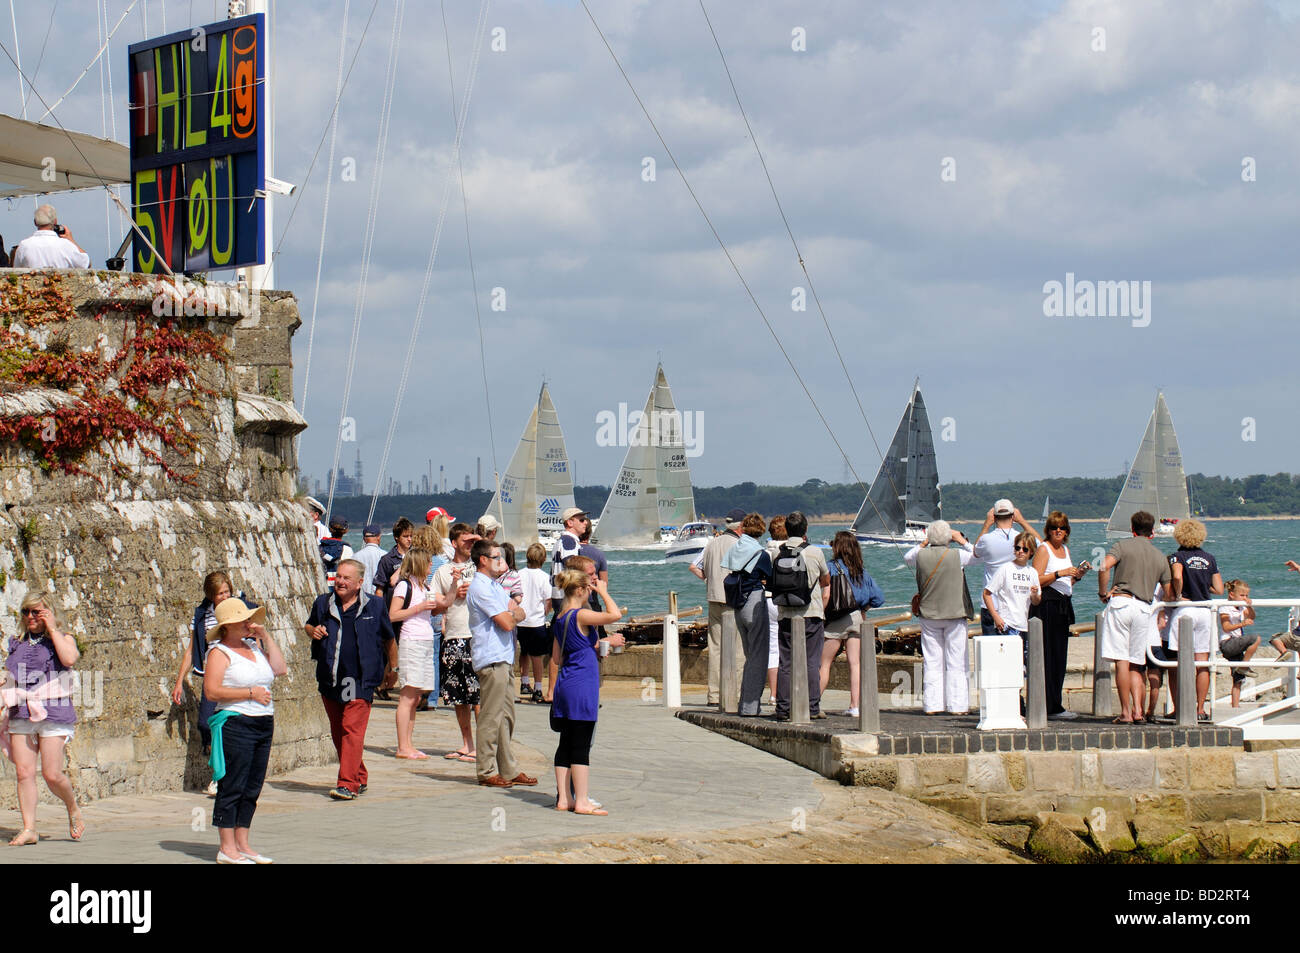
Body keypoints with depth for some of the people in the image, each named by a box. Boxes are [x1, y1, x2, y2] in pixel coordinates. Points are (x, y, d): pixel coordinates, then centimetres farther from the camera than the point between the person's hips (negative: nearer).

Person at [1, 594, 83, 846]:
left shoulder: (62, 639, 6)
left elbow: (69, 658, -17)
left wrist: (52, 629, -10)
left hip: (52, 713, -4)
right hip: (21, 715, 4)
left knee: (52, 775, -10)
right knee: (24, 772, -6)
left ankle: (74, 811, 17)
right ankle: (29, 829, -3)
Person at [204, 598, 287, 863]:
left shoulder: (254, 646, 17)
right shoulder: (220, 652, -6)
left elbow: (280, 668, 8)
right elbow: (212, 690, -15)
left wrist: (266, 637, 5)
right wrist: (251, 693, -15)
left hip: (264, 725, 8)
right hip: (236, 724, -8)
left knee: (252, 789, 9)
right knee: (232, 787, -5)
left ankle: (242, 844, 16)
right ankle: (227, 848, -2)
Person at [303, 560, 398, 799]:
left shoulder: (374, 607, 2)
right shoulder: (323, 604, 8)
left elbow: (389, 639, 14)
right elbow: (309, 625, 25)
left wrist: (392, 669, 20)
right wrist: (313, 631, 2)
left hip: (360, 680, -4)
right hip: (329, 679, 4)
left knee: (352, 730, -13)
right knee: (337, 732, 10)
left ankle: (348, 784, -18)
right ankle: (359, 777, 25)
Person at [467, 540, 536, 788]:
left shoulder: (495, 586, 19)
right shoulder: (480, 588, -13)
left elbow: (519, 614, 14)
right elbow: (506, 623, -19)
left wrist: (513, 612, -8)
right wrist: (514, 613, 3)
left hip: (504, 659, 10)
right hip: (492, 659, -10)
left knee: (506, 716, 12)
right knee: (491, 717, -6)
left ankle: (508, 770, 17)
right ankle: (487, 772, -2)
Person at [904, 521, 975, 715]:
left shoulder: (921, 556, -5)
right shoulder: (957, 555, -10)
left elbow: (907, 557, 18)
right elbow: (976, 554, 8)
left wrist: (924, 543, 20)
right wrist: (961, 540, 17)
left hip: (929, 615, 2)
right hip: (955, 614, -2)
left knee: (931, 661, 8)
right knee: (956, 661, 3)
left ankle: (932, 705, 6)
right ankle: (958, 705, 2)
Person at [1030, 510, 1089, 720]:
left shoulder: (1065, 550, 19)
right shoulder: (1043, 549, -5)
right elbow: (1037, 581, -14)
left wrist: (1077, 575, 11)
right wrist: (1059, 573, -21)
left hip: (1063, 606, 9)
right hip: (1047, 606, -9)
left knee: (1060, 657, 8)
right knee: (1049, 657, -9)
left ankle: (1053, 706, 11)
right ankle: (1052, 707, -9)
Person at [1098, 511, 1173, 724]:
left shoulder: (1123, 545, 4)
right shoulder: (1160, 557, 17)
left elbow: (1104, 567, -15)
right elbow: (1169, 595, 16)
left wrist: (1103, 593, -3)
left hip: (1121, 602, -4)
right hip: (1144, 608, 4)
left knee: (1122, 661, -5)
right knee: (1136, 663, 10)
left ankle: (1126, 712, -8)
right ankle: (1138, 711, 0)